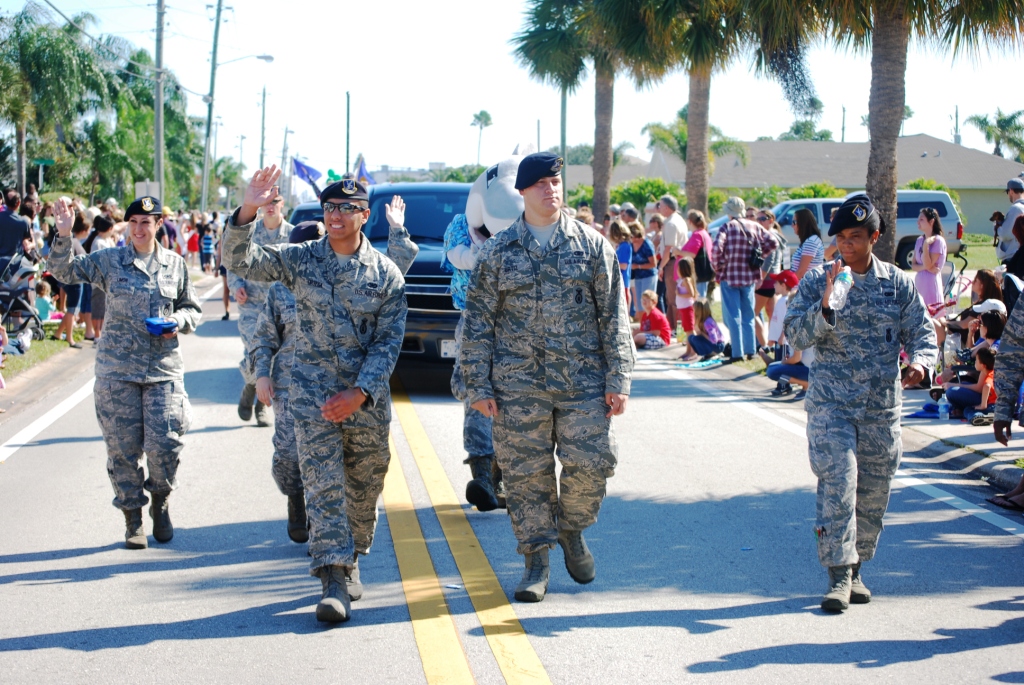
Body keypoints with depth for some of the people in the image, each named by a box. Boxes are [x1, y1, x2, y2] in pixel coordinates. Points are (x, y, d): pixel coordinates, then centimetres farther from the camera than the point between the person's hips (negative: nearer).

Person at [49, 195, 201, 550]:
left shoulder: (175, 264, 6)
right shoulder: (109, 261, 3)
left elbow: (192, 308, 16)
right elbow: (64, 270, -3)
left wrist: (179, 321, -6)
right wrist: (64, 236, -18)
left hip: (164, 367, 0)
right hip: (117, 368, 0)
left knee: (165, 444, -8)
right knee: (123, 447, 3)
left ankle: (160, 501, 20)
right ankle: (133, 518, 17)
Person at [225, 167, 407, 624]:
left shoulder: (386, 273, 0)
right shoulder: (300, 260, 0)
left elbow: (389, 342, -2)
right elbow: (240, 262, -11)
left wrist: (359, 393, -14)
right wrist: (247, 212, -28)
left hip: (368, 397, 2)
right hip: (313, 393, -1)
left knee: (364, 488, 11)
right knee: (323, 484, -10)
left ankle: (350, 561, 33)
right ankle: (333, 579, -12)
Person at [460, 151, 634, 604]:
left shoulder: (592, 247, 6)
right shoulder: (498, 252, 5)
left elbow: (614, 317, 6)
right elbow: (478, 323, 5)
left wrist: (617, 380, 0)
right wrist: (478, 386, 0)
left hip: (584, 382, 0)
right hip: (518, 384, 0)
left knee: (592, 463, -5)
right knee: (525, 473, 2)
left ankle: (572, 529, 24)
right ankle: (537, 560, 14)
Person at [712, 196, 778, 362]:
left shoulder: (727, 227, -11)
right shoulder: (755, 227, 3)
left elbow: (716, 249, -23)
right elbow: (773, 242, 1)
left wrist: (718, 266, -7)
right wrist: (760, 255, 10)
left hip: (730, 276, -5)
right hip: (750, 276, 5)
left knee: (733, 316, 0)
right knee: (748, 316, 16)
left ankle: (737, 353, -3)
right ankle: (750, 350, 17)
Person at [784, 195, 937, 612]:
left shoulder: (899, 284, 6)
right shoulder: (816, 282, 0)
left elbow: (922, 332, 7)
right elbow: (797, 335, -7)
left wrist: (919, 361, -14)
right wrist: (825, 306, -24)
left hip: (882, 405, 3)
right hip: (831, 402, -3)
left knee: (874, 491, 8)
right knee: (838, 484, -14)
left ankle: (854, 568, 24)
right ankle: (839, 575, -11)